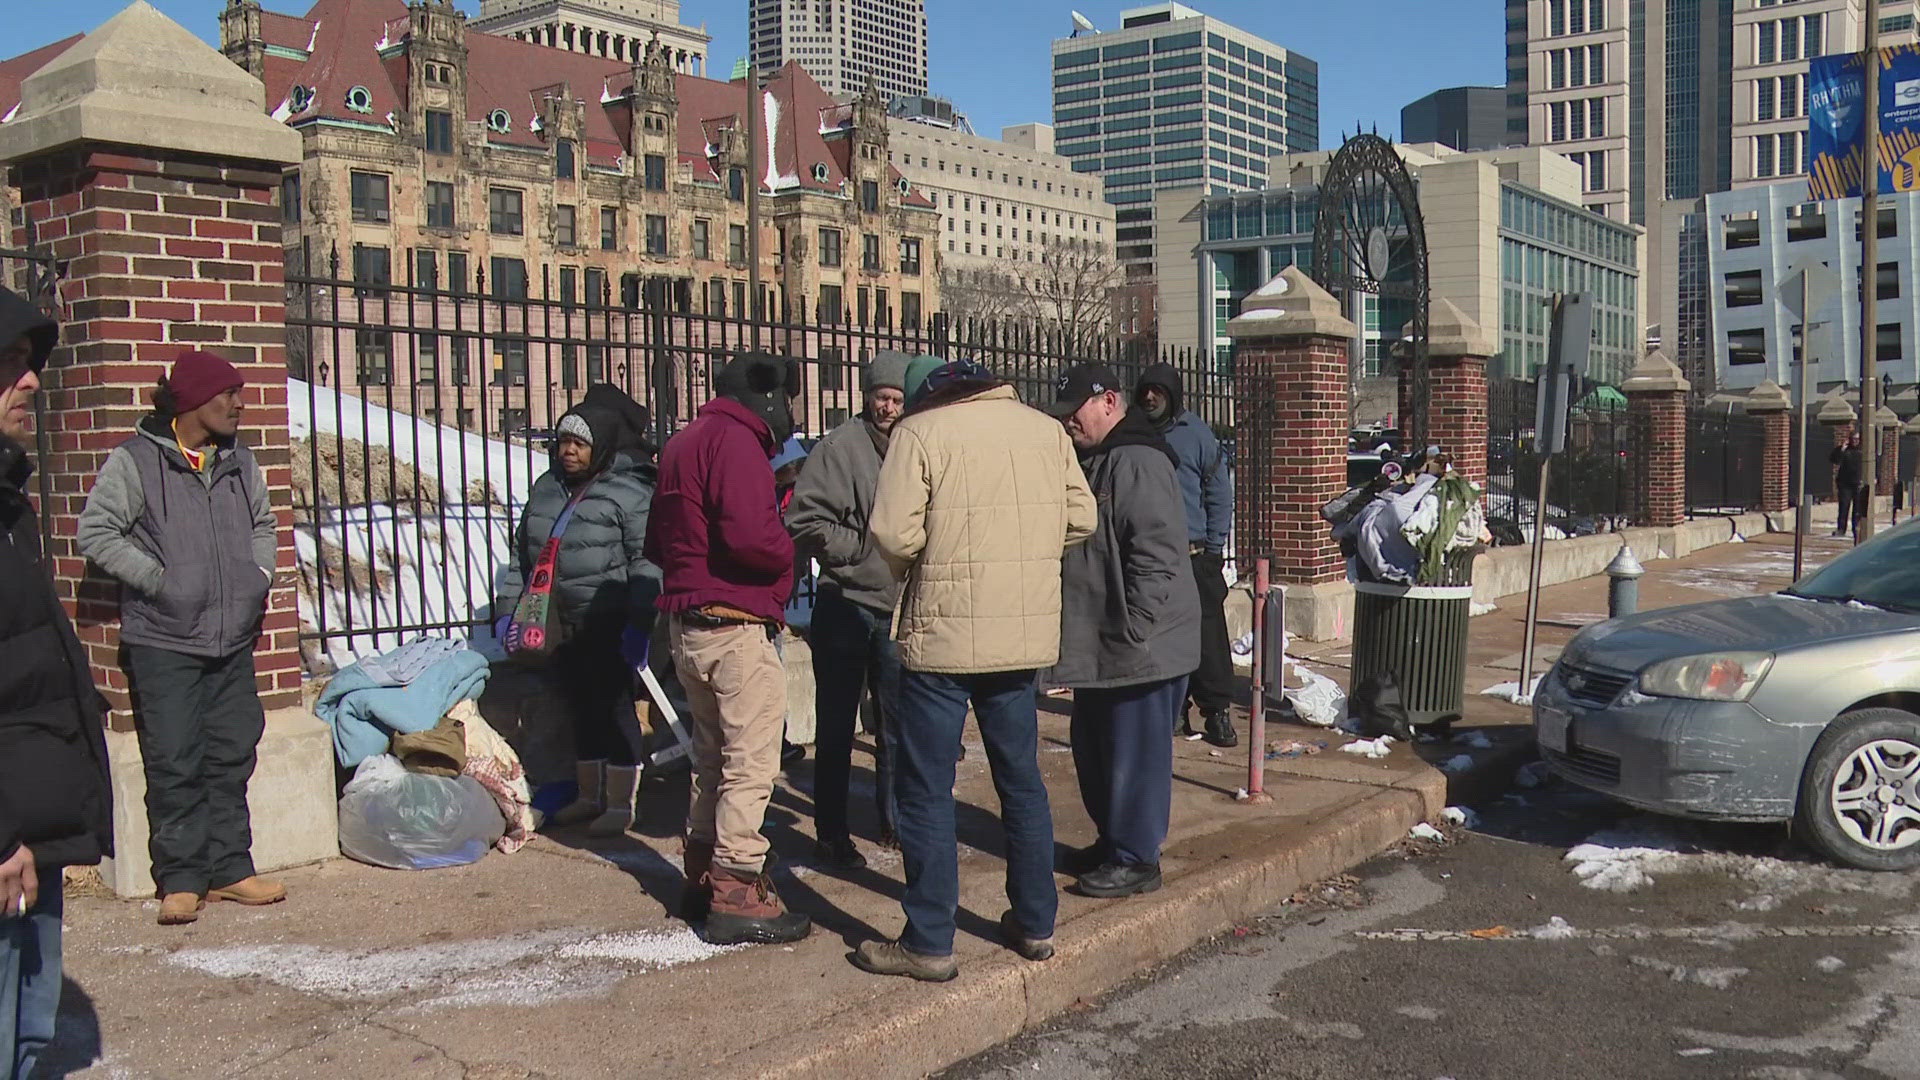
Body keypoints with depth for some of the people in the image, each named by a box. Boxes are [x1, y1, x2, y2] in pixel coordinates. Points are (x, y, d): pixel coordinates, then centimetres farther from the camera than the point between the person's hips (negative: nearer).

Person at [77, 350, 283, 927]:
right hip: (164, 640, -5)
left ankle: (230, 868, 19)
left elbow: (262, 523, 24)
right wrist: (159, 580, -12)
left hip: (233, 638, 6)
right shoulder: (135, 461, -6)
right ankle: (181, 879, 8)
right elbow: (96, 532, -8)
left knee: (232, 758, 9)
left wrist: (260, 574, 9)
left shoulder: (239, 460, 11)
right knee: (174, 766, -2)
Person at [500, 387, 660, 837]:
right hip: (560, 625, 7)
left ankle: (621, 804, 10)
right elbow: (522, 553, 19)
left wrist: (638, 622, -20)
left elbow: (646, 562, -15)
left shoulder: (629, 491, -10)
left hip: (607, 625, -7)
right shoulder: (546, 488, 12)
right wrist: (513, 609, 14)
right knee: (582, 711, 16)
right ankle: (590, 796, 28)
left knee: (614, 709, 0)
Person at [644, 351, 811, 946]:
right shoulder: (735, 440, -13)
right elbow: (750, 534, -26)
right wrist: (789, 551, -8)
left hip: (687, 623, 10)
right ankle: (737, 893, -3)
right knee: (751, 762, -5)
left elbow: (657, 543, 22)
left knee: (713, 754, 19)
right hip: (735, 625, -10)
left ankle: (703, 874, 27)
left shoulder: (682, 443, 18)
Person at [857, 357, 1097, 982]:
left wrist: (910, 572, 5)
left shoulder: (919, 432, -8)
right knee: (1022, 781, 18)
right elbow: (1080, 517, 8)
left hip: (944, 635, -5)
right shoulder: (1046, 428, 7)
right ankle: (1036, 925, 27)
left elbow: (894, 533, -15)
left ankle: (929, 943, 8)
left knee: (925, 790, 5)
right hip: (1026, 636, 5)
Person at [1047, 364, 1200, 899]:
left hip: (1139, 647, -10)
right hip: (1097, 645, 10)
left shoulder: (1138, 462, -18)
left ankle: (1136, 858, 10)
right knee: (1094, 749, 18)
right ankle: (1111, 840, 32)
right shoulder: (1090, 461, 15)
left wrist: (1133, 632, -24)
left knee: (1134, 753, 0)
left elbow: (1157, 554, -24)